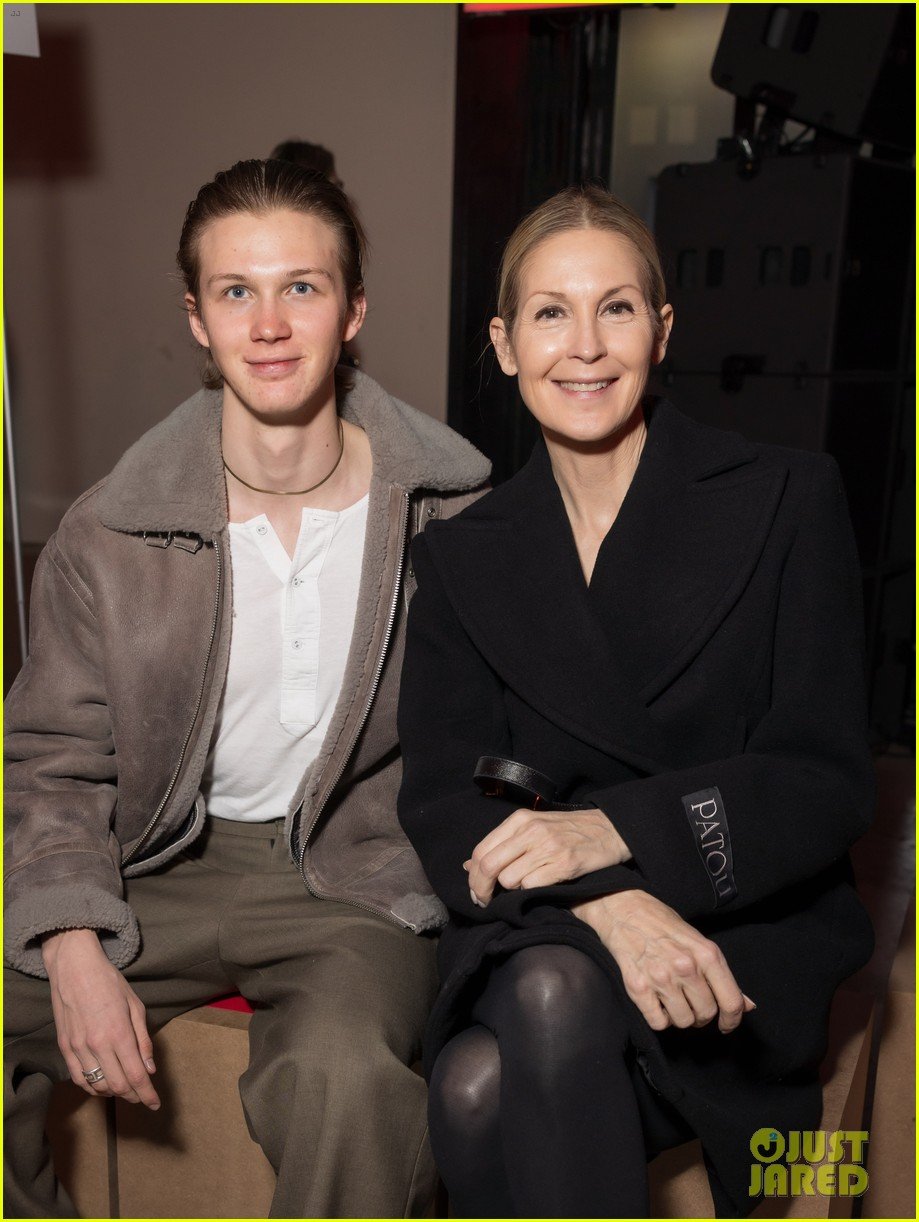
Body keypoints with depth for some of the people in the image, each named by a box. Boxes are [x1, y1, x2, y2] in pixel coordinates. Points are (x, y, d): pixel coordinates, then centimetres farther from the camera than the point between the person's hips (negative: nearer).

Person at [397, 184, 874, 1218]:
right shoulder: (463, 557, 7)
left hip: (746, 932, -1)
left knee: (554, 999, -32)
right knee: (472, 1095, -30)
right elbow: (437, 800, -3)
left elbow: (828, 784, -5)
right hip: (540, 933, 2)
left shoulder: (787, 500, -1)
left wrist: (617, 833, -23)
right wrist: (603, 901, -23)